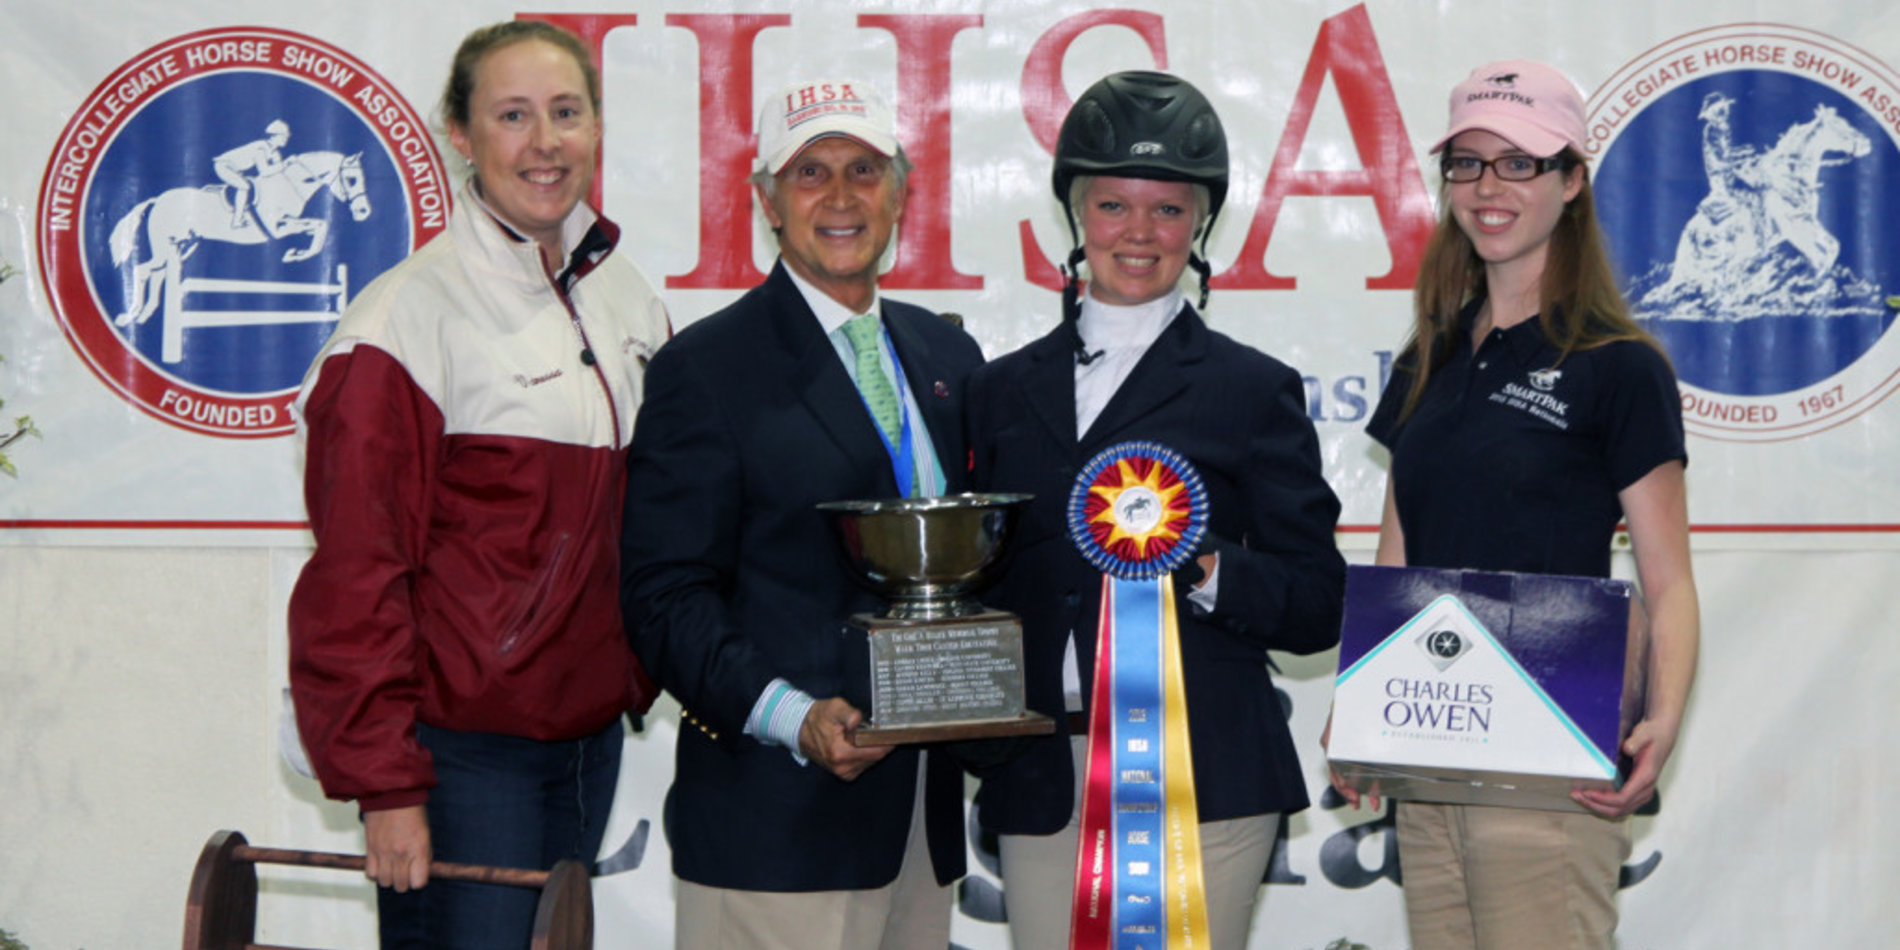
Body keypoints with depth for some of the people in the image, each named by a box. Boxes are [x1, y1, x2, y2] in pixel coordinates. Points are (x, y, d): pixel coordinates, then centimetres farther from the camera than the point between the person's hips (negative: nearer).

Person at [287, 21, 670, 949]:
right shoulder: (409, 313, -13)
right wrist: (384, 782, -15)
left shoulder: (627, 297, 7)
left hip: (592, 732, 7)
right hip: (465, 747, -6)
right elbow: (355, 572, -14)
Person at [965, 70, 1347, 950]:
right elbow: (982, 581, 15)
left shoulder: (1255, 390, 4)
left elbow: (1316, 608, 2)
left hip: (1202, 780, -3)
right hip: (1043, 788, 3)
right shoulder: (1004, 389, 14)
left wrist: (1204, 570, -15)